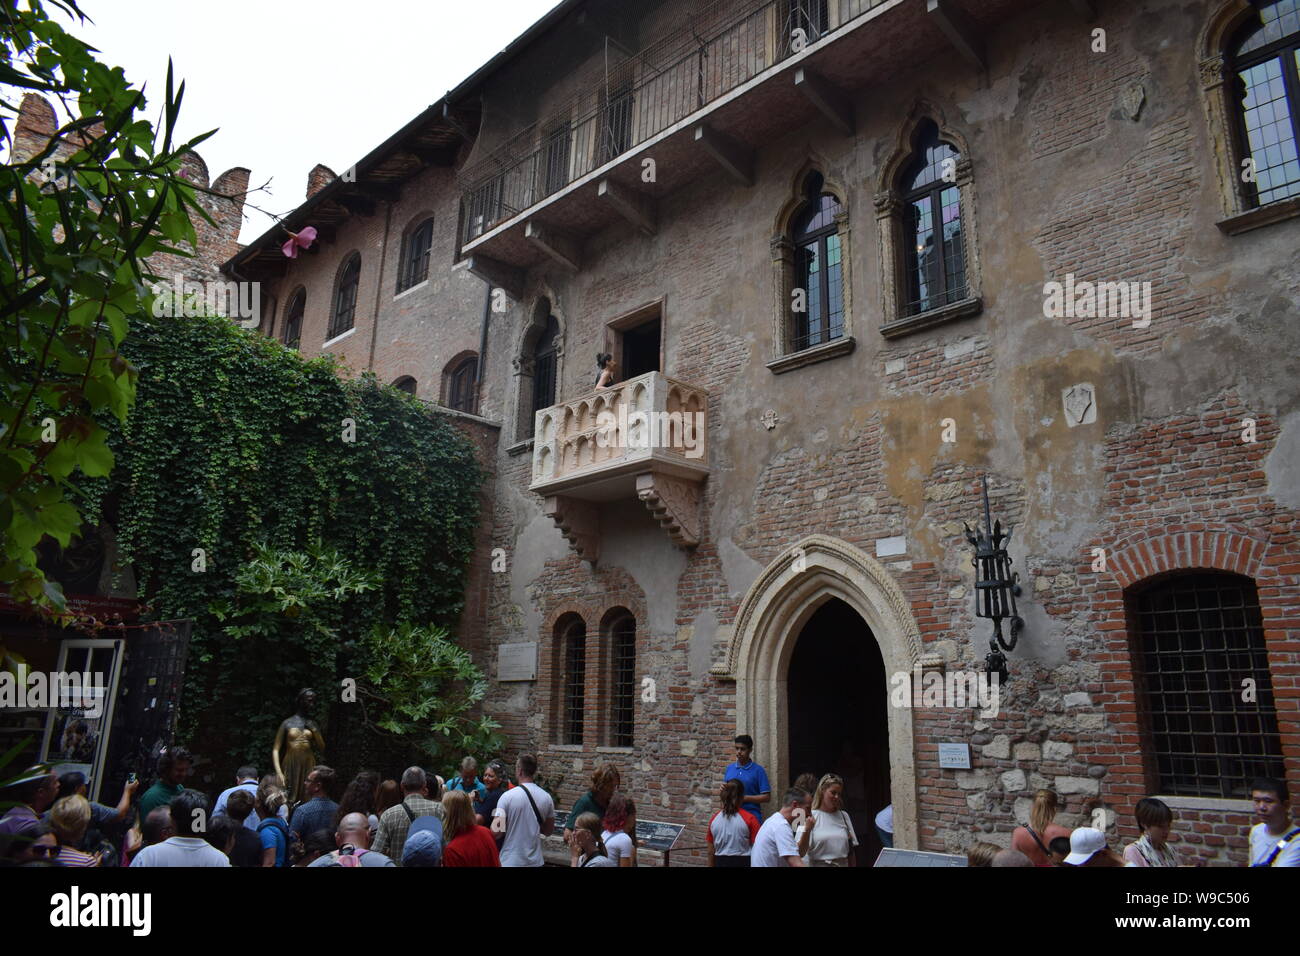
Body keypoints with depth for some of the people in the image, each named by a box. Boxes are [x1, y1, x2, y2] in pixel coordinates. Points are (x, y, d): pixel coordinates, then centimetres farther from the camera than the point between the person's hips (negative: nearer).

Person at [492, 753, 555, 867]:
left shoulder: (507, 796, -14)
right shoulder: (546, 798, -2)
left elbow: (497, 830, -14)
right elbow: (549, 831, 8)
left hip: (510, 861, -4)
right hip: (535, 861, 4)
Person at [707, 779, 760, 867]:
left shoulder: (714, 819, 1)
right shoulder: (749, 818, -9)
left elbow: (711, 851, 7)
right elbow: (757, 849, -8)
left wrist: (711, 865, 17)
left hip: (721, 863, 3)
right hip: (742, 862, -3)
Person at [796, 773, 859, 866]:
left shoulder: (844, 816, 7)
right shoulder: (810, 817, -6)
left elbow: (851, 851, 14)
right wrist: (807, 830, -28)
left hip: (843, 864, 3)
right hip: (817, 864, -3)